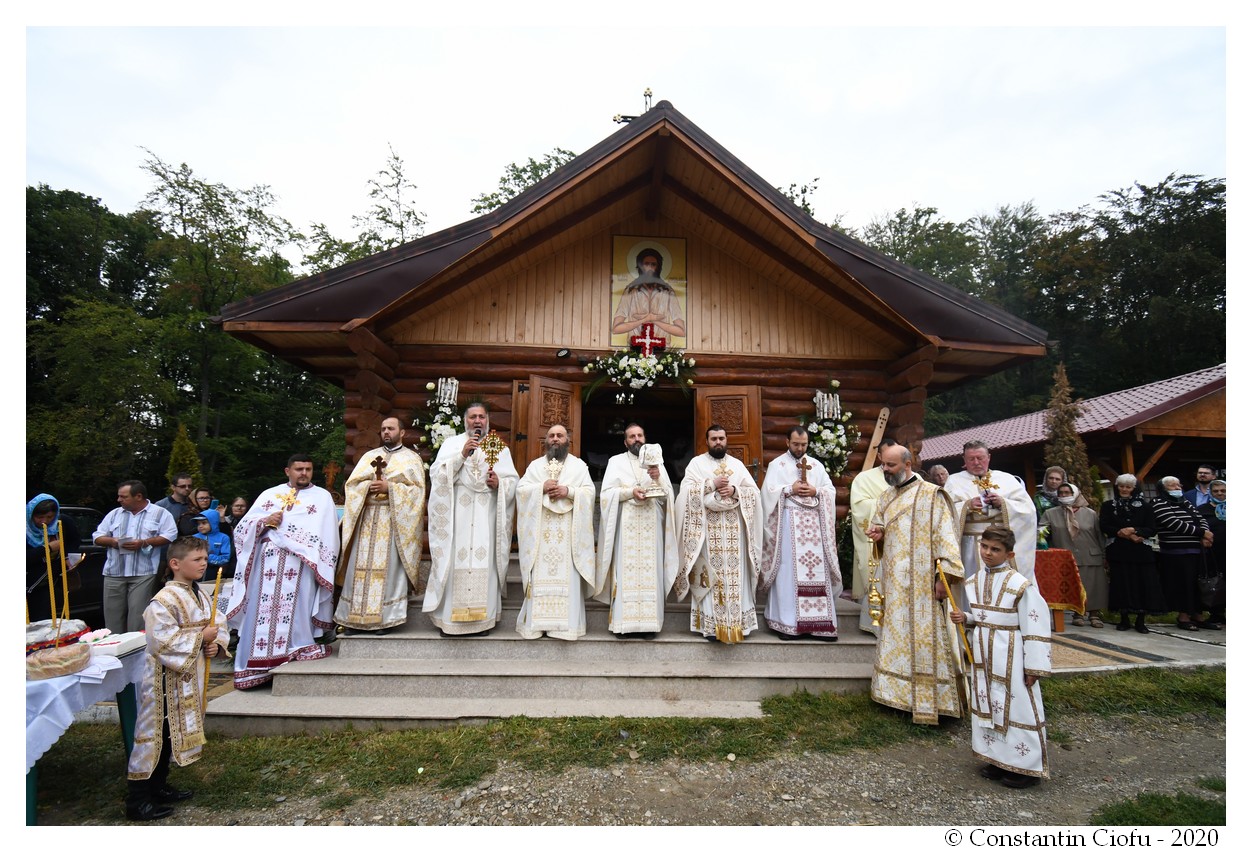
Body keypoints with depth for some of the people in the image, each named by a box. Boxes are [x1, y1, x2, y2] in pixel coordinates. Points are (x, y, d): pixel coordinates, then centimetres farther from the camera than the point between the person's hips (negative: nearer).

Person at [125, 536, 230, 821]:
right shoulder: (163, 601, -20)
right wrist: (201, 637, -20)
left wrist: (217, 645, -7)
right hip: (167, 678, -9)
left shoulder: (200, 596, 7)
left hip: (190, 676, 9)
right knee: (154, 735, 0)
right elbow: (162, 642, -26)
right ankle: (137, 800, 11)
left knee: (172, 734, 19)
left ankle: (158, 787, 33)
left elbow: (219, 624, 12)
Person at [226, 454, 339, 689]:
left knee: (294, 610, -10)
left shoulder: (322, 496, 10)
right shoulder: (270, 494, 17)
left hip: (299, 565, -2)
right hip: (267, 563, 2)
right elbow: (243, 527, 13)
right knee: (262, 610, -1)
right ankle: (258, 665, 4)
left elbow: (327, 536, 3)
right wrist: (265, 521, -7)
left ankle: (293, 651, -2)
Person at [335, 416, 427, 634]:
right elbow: (351, 484, 10)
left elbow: (417, 489, -4)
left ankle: (385, 618, 0)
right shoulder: (369, 456, 17)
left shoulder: (412, 458, 7)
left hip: (395, 521, -3)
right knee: (361, 567, 1)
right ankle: (355, 617, 6)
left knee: (388, 568, -5)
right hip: (366, 519, 3)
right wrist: (368, 486, -9)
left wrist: (389, 487, -13)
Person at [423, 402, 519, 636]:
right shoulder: (451, 443, 11)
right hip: (457, 514, -1)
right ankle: (450, 616, 2)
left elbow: (513, 482, 10)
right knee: (455, 561, -6)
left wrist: (498, 483, -10)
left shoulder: (500, 448, 14)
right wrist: (462, 454, -12)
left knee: (484, 562, -2)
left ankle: (482, 616, 5)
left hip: (487, 517, 1)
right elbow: (437, 474, -3)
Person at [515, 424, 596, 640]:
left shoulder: (579, 465, 10)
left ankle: (566, 623, 2)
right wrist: (541, 487, -11)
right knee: (540, 575, 0)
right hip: (540, 529, 1)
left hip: (568, 529, -1)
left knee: (567, 575, -3)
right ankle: (537, 621, 5)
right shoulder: (535, 465, 14)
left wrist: (568, 491, -15)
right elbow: (521, 489, 4)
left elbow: (590, 491, 0)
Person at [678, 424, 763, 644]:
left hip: (734, 528, 3)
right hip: (708, 528, -3)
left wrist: (734, 490, -11)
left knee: (735, 574, 2)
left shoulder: (737, 464, 14)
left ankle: (736, 622, 9)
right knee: (710, 574, -3)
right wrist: (712, 484, -14)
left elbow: (755, 492, 7)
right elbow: (686, 490, -8)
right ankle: (710, 624, 2)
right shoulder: (696, 463, 5)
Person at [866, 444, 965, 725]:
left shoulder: (931, 494, -6)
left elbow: (945, 535, -11)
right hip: (893, 581, 6)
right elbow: (876, 526, 24)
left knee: (923, 636, -4)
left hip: (921, 581, -6)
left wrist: (946, 574, -19)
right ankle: (898, 691, 20)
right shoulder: (886, 498, 14)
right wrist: (876, 533, 0)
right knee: (897, 636, 10)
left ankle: (927, 701, 4)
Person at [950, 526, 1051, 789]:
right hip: (983, 654, 7)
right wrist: (965, 618, -3)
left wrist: (1034, 667, -14)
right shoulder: (973, 582, 5)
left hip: (1011, 656, -7)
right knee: (987, 705, 13)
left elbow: (1035, 628, -14)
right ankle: (998, 759, 27)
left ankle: (1027, 766, 15)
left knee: (1018, 707, 0)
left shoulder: (1020, 585, -16)